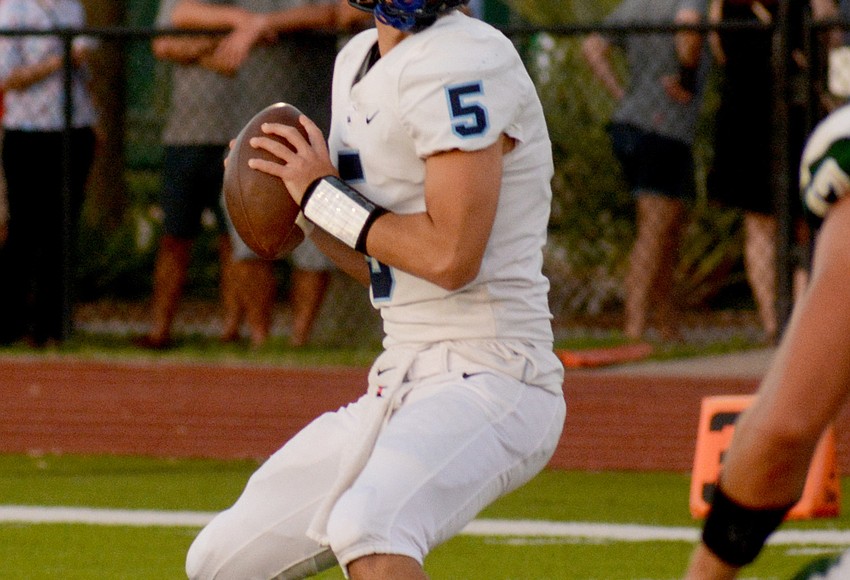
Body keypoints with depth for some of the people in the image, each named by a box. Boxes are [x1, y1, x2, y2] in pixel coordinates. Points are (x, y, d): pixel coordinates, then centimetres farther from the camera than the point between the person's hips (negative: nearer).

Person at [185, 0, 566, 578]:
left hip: (489, 378, -9)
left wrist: (325, 195, -11)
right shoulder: (359, 61, 14)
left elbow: (449, 257, -22)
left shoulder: (463, 62, -15)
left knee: (367, 528, -36)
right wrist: (302, 204, 4)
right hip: (400, 384, 10)